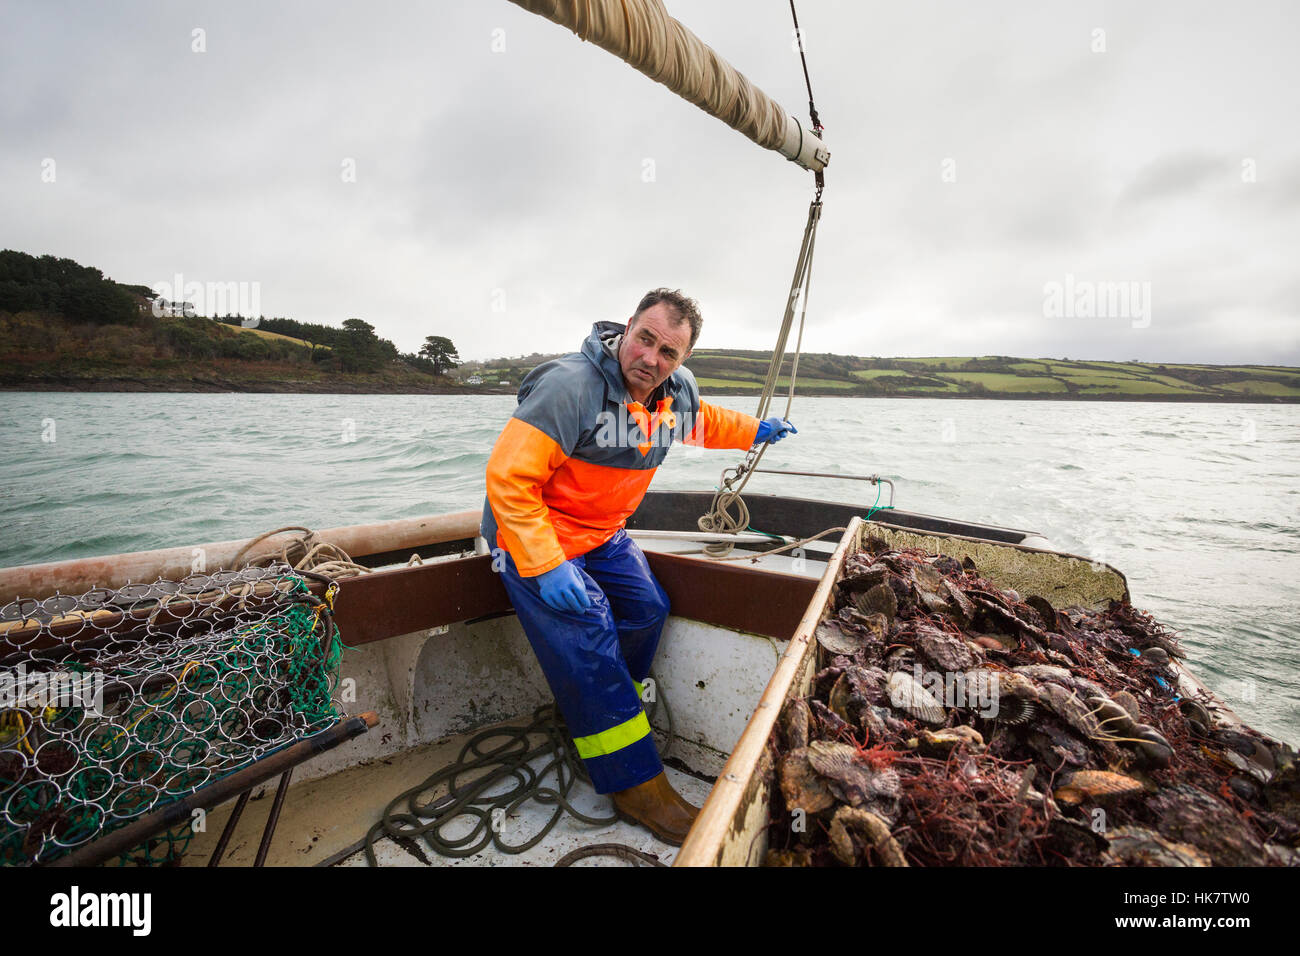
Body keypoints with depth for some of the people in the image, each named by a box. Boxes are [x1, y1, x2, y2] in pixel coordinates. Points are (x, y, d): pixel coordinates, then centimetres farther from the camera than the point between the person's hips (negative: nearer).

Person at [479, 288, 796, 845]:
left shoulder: (679, 391, -4)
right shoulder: (572, 385, -30)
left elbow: (702, 421, 23)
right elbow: (508, 475, -30)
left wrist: (754, 431, 16)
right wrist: (545, 565, -34)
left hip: (603, 533, 8)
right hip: (533, 534, -8)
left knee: (647, 611, 8)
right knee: (589, 643, -14)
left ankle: (592, 711, 31)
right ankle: (636, 784, 2)